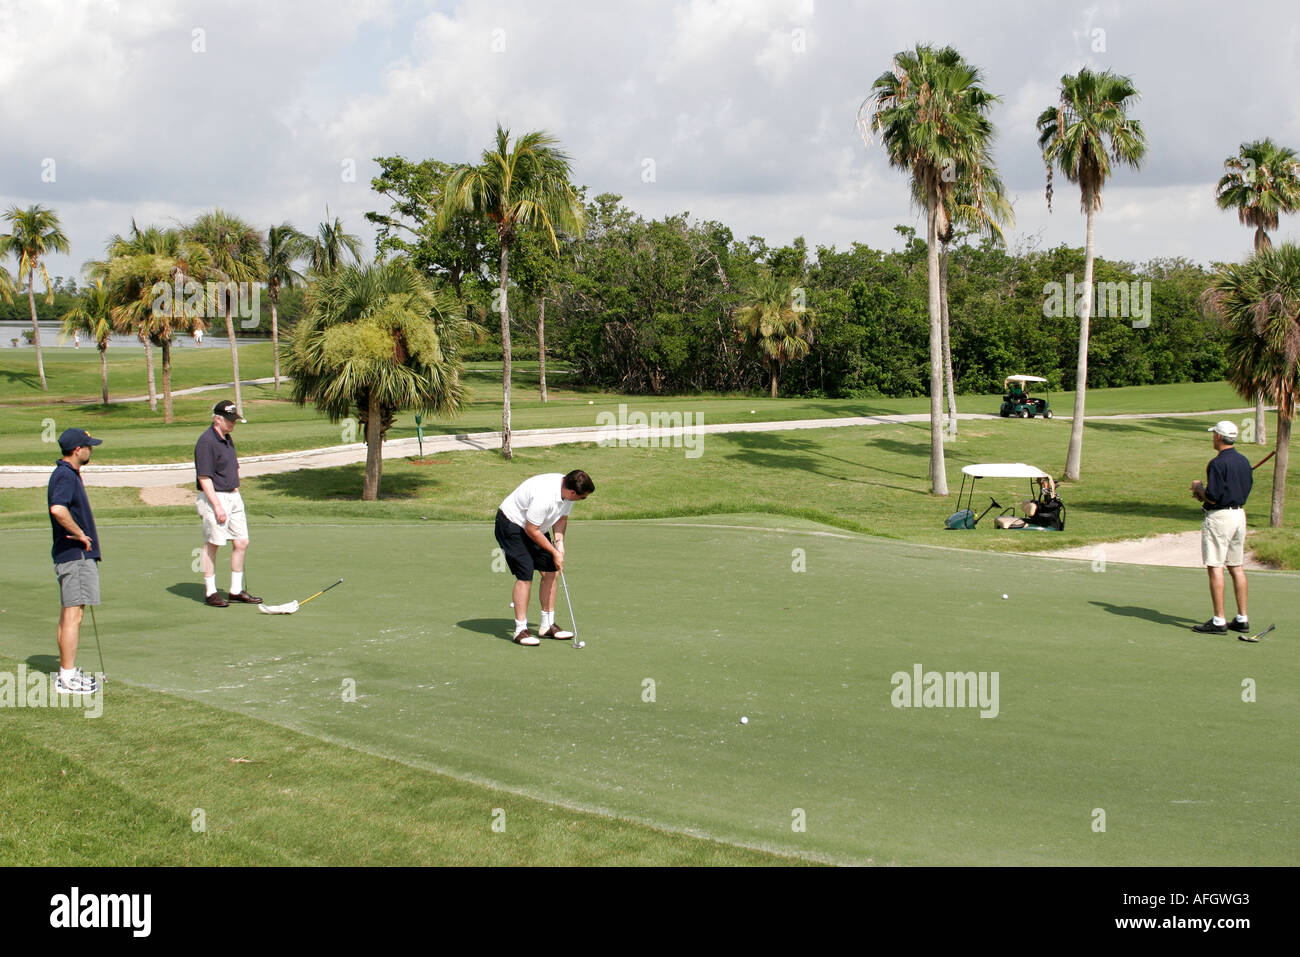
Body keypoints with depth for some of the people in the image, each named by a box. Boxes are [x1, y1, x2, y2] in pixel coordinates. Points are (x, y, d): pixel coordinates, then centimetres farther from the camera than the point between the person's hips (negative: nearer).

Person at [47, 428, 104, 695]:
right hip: (76, 555, -11)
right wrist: (80, 534, -23)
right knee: (73, 615, -8)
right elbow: (58, 509, -35)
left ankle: (67, 671, 21)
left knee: (68, 614, 14)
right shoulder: (66, 476, -16)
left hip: (71, 555, 11)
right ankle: (68, 678, -5)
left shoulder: (68, 473, 16)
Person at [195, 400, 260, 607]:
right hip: (214, 498, -9)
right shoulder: (206, 442, -14)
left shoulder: (228, 439, 14)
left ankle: (236, 590, 15)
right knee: (212, 545, -2)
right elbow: (204, 477, -18)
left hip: (233, 497, 9)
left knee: (242, 542, 6)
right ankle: (210, 592, 6)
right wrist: (217, 506, -21)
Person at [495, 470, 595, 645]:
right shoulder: (544, 496, -36)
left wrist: (559, 541, -9)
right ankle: (520, 630, -9)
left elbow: (562, 517, 7)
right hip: (512, 524, -9)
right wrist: (554, 552, -18)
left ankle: (547, 625, 11)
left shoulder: (566, 490, -10)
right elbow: (531, 530, -26)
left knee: (551, 572, 3)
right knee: (525, 575, -16)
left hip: (535, 526, 9)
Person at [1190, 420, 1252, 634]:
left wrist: (1199, 488, 0)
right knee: (1236, 567, 13)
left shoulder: (1218, 463, -17)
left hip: (1219, 517, -9)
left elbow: (1213, 497, -21)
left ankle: (1219, 622, -7)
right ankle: (1242, 619, 15)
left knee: (1215, 568, -5)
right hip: (1240, 514, 9)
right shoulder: (1244, 461, 9)